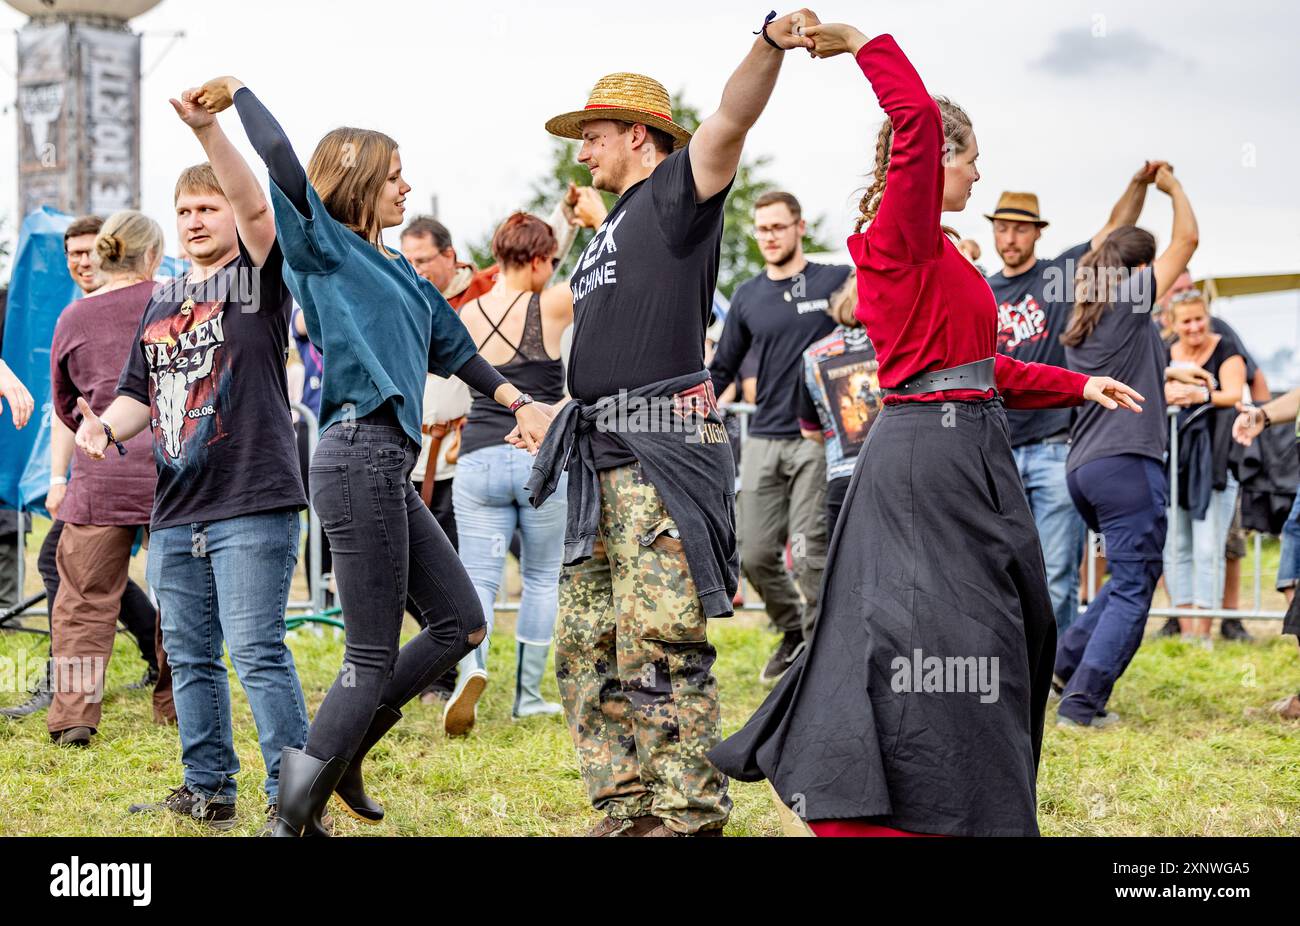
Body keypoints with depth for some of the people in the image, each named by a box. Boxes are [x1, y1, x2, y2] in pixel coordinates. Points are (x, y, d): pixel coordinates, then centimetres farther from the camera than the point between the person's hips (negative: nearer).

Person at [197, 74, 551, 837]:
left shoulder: (399, 272, 19)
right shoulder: (325, 248, -4)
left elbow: (454, 349, 30)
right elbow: (281, 158, -17)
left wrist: (520, 402, 26)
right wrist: (236, 93, -5)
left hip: (391, 469, 9)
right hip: (358, 458, -9)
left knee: (461, 624, 11)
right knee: (374, 657, -7)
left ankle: (343, 752, 17)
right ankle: (294, 814, -2)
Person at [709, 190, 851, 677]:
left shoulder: (838, 282, 1)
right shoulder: (747, 297, 11)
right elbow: (721, 370, 16)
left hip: (819, 439, -4)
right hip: (764, 440, 4)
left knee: (810, 553, -10)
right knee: (754, 555, 2)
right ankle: (793, 631, 25)